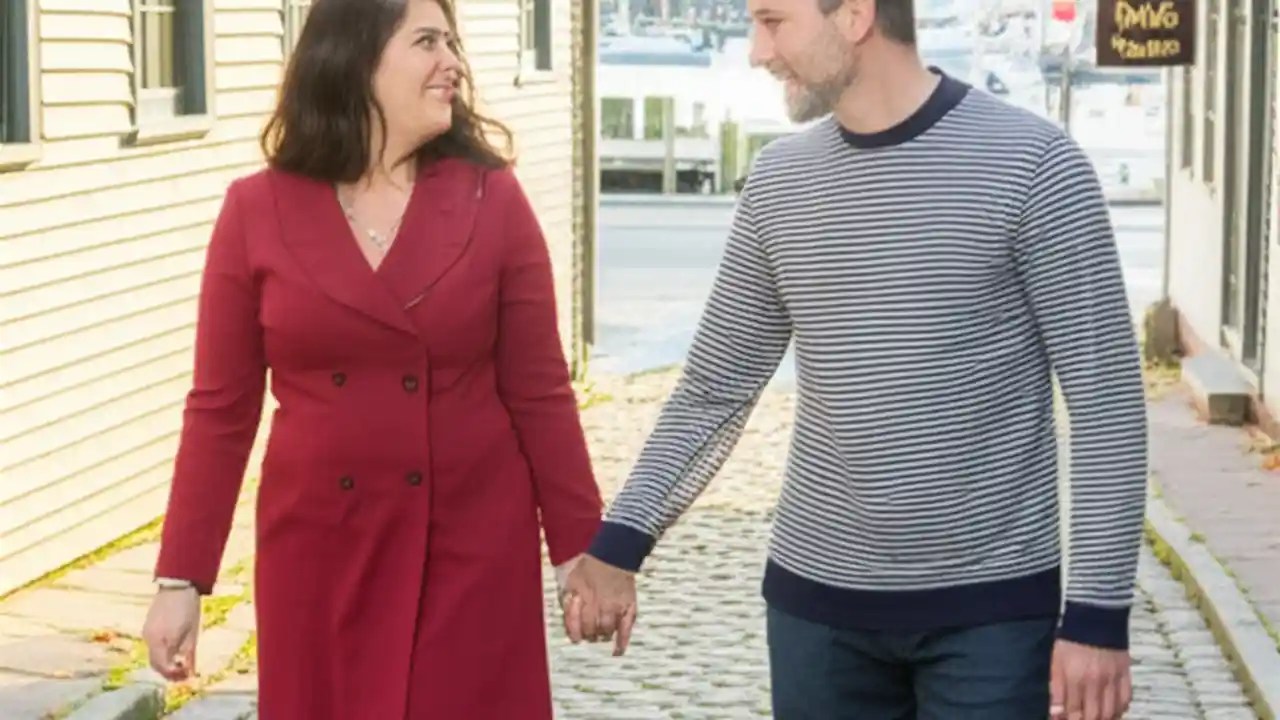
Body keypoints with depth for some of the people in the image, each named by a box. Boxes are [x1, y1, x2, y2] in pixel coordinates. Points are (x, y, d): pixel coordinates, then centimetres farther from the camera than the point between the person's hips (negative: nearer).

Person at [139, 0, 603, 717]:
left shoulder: (492, 199, -2)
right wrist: (182, 578, -2)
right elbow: (221, 408, 0)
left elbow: (540, 392, 0)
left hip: (473, 549, 0)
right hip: (316, 551, 1)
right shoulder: (258, 211, -2)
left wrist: (582, 549, -2)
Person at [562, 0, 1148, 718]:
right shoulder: (779, 179, 5)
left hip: (992, 606, -4)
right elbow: (717, 387, 11)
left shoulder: (1030, 163, -10)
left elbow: (1106, 400, -9)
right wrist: (621, 540, -1)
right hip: (816, 600, 4)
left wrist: (1098, 613, -12)